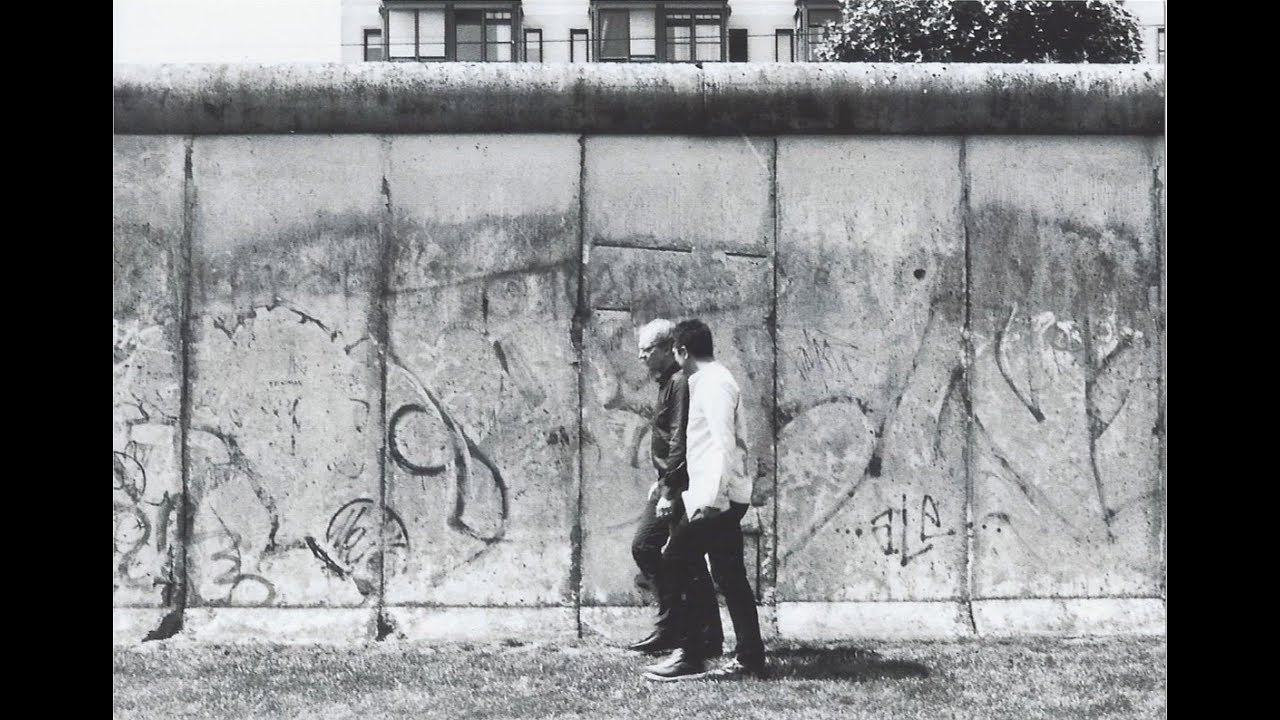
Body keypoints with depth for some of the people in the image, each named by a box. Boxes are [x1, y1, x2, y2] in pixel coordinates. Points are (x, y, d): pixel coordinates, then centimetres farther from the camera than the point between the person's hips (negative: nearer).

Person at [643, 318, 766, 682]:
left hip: (714, 499, -10)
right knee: (730, 577, 10)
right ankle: (749, 658, 12)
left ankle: (690, 656, -3)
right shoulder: (711, 379, 17)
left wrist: (709, 499, -26)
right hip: (723, 498, 10)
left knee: (674, 567, -6)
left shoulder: (713, 383, -12)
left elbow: (723, 443, -21)